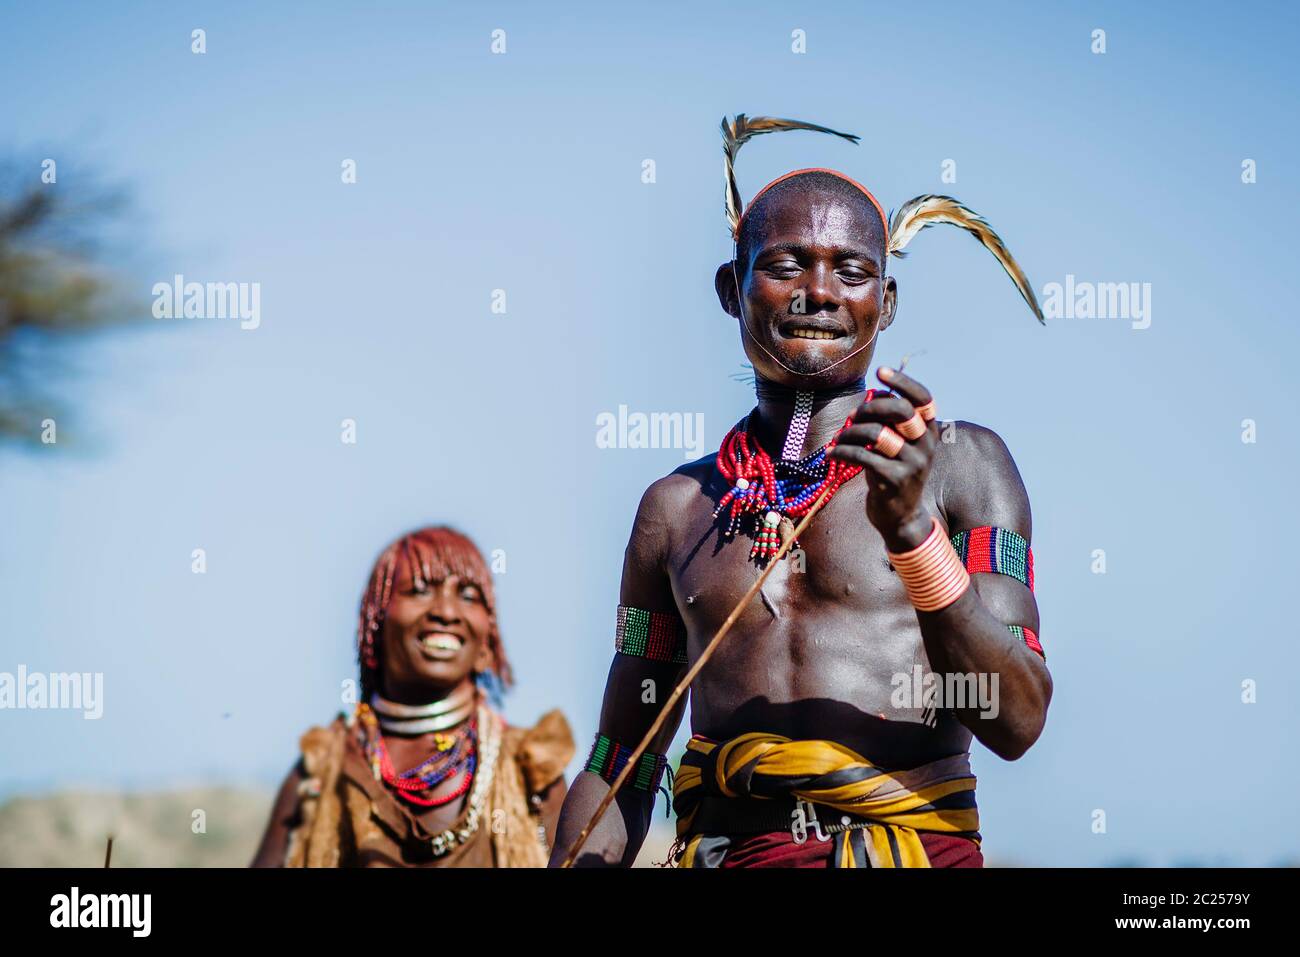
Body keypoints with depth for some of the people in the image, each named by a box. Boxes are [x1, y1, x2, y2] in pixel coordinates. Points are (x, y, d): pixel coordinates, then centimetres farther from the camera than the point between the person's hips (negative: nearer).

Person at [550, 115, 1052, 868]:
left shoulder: (961, 464, 8)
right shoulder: (678, 507, 18)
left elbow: (1018, 724, -3)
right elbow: (620, 763, 21)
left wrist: (914, 530, -14)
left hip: (916, 850, -3)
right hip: (728, 848, 3)